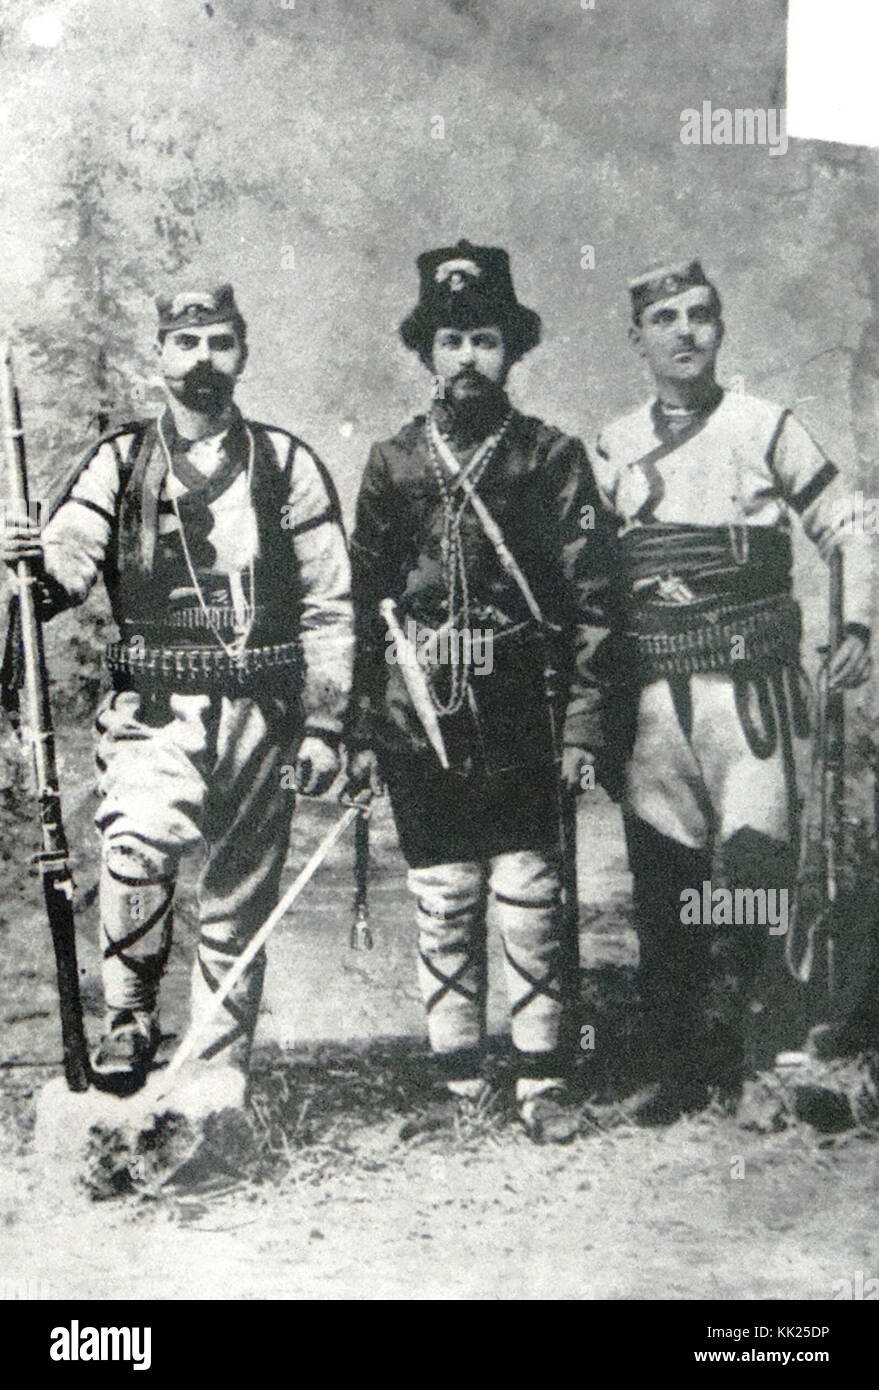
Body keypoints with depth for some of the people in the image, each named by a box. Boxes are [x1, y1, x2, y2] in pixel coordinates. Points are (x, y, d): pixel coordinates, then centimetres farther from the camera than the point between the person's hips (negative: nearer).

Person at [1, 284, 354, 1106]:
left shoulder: (287, 466, 6)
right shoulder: (119, 463, 6)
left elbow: (329, 607, 6)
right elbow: (69, 554, -8)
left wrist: (322, 727, 0)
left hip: (260, 715, 1)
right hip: (155, 708, -1)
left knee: (238, 912, 7)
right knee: (135, 846, -28)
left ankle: (220, 1092, 22)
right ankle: (129, 1020, -6)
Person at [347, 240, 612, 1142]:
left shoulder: (554, 459, 3)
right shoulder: (392, 464, 8)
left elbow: (588, 603, 1)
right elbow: (363, 603, 9)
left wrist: (581, 727, -6)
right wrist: (359, 730, 5)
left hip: (523, 730, -2)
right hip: (420, 729, 2)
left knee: (533, 907, 1)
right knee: (441, 910, 8)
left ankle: (541, 1083, 15)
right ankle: (458, 1083, 20)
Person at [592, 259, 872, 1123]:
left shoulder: (766, 429, 6)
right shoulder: (612, 451, 13)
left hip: (749, 680, -2)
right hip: (649, 688, 2)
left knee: (756, 855, -16)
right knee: (659, 880, 3)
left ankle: (723, 1010, 10)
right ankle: (678, 1074, 15)